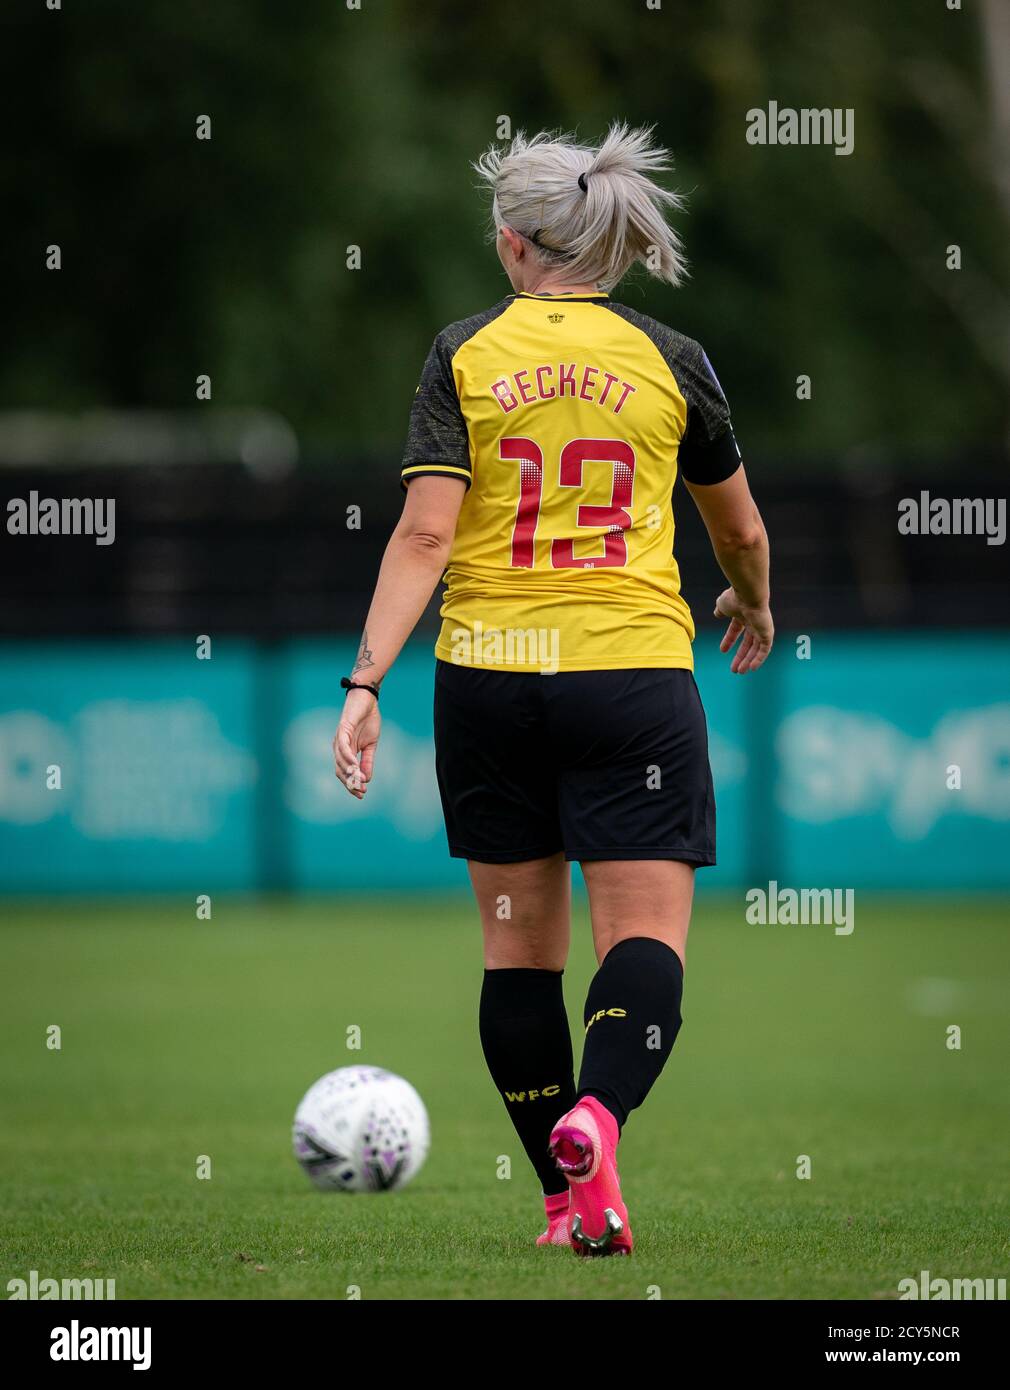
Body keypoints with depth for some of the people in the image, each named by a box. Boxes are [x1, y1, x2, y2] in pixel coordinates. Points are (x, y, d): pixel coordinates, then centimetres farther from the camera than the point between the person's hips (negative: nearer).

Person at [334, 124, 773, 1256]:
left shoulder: (464, 358, 0)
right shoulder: (669, 363, 4)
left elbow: (424, 536, -10)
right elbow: (742, 534, 17)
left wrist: (366, 681, -10)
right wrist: (752, 608, 38)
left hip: (487, 676, 1)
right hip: (633, 670, -1)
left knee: (520, 943, 12)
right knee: (644, 937, -4)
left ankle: (566, 1198, 15)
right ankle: (596, 1118, -32)